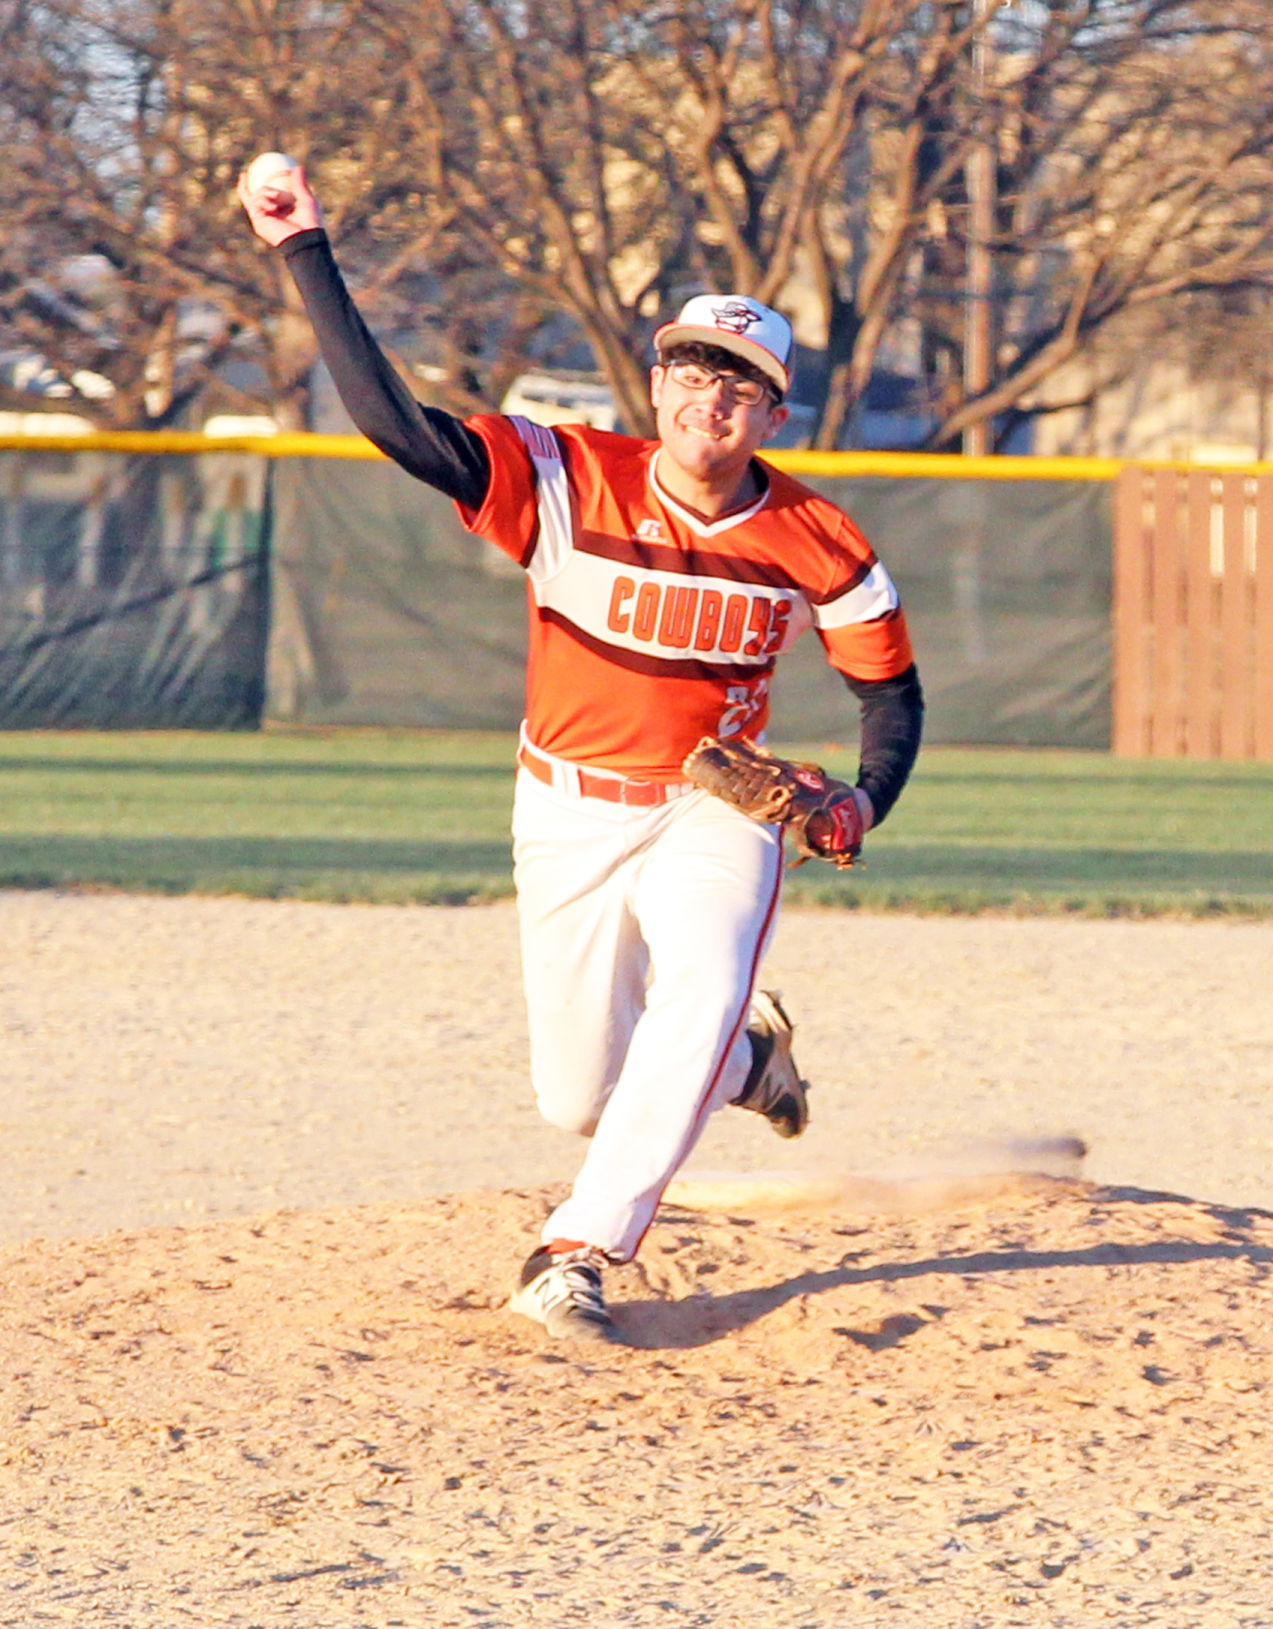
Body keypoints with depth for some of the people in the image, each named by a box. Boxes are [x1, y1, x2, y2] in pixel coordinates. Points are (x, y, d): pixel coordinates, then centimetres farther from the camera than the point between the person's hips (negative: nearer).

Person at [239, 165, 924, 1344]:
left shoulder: (816, 547, -12)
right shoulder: (566, 482, -18)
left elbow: (889, 684, 3)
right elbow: (394, 422, -29)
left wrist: (868, 797, -18)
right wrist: (308, 258, -37)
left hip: (717, 809, -1)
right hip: (571, 811, 1)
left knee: (700, 1000, -30)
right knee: (581, 1099, 4)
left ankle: (575, 1259, -27)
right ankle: (746, 1059, 38)